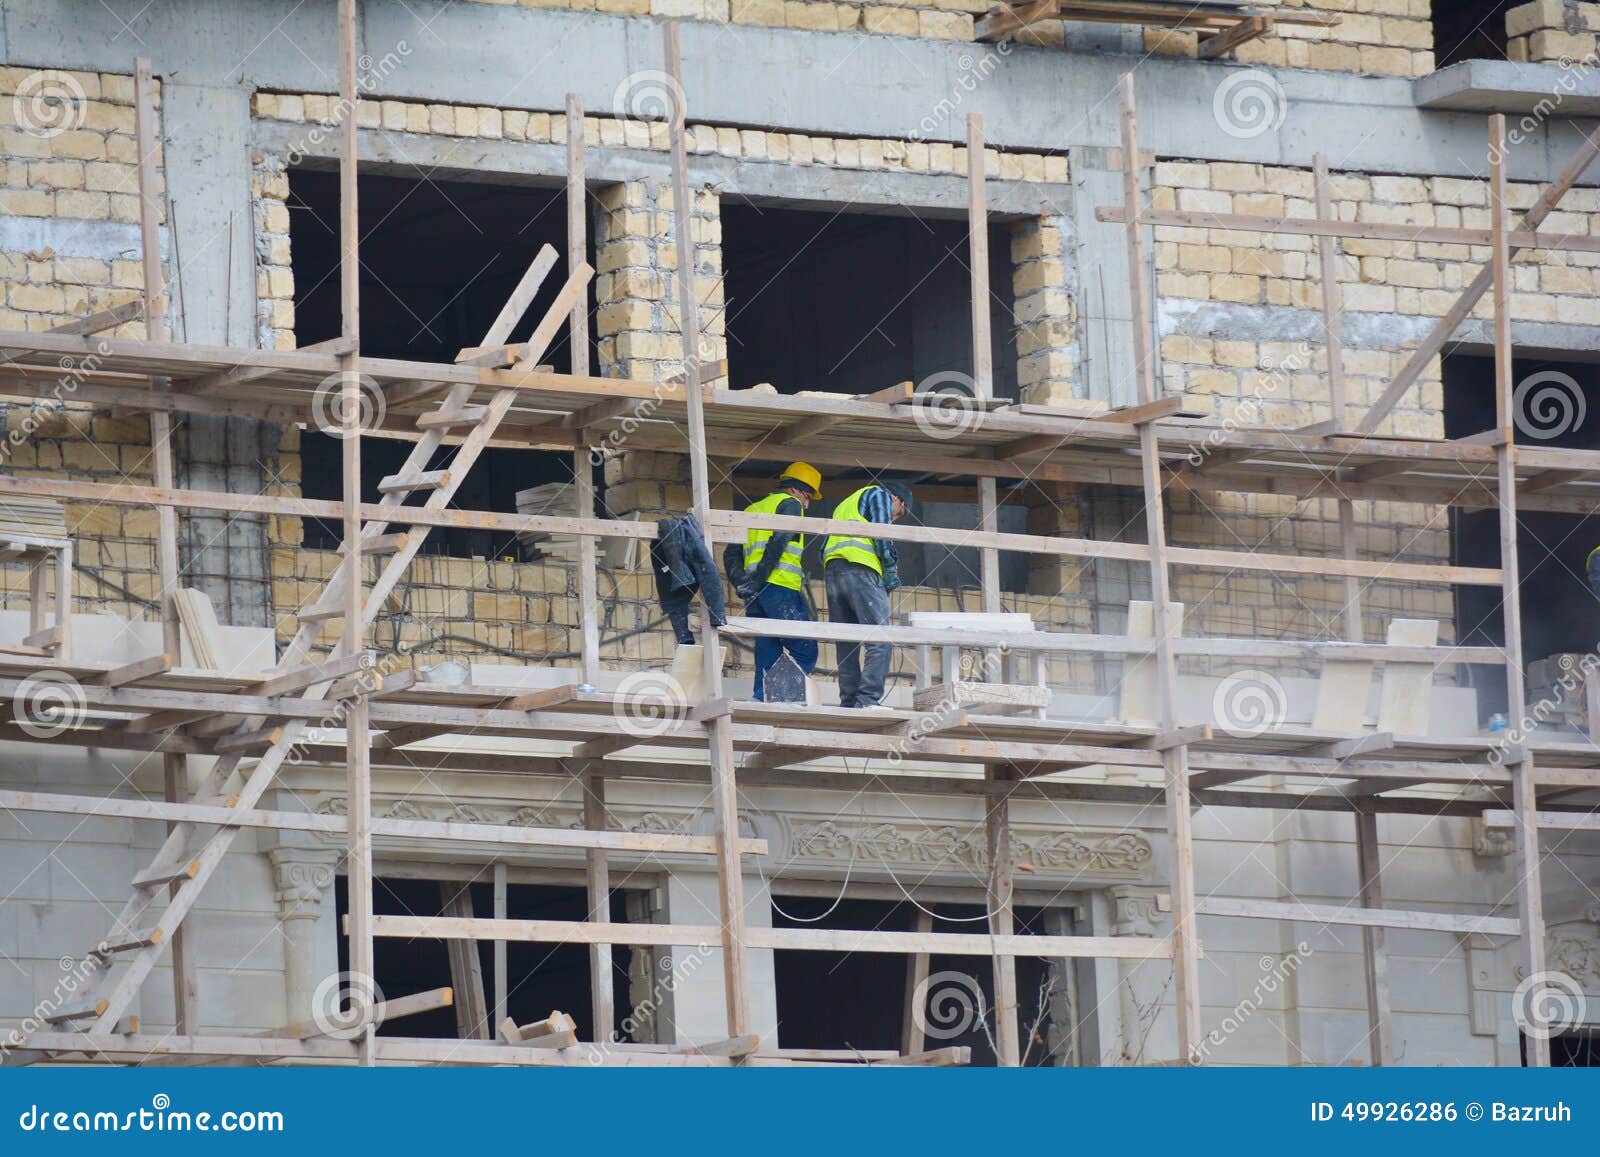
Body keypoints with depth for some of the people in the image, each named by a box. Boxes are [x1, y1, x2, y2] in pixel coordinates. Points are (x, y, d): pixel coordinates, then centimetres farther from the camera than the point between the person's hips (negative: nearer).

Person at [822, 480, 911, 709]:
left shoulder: (844, 505, 35)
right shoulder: (880, 495, 11)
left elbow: (824, 549, 28)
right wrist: (891, 572, -3)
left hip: (831, 569, 8)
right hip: (861, 569, -8)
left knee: (846, 646, 7)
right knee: (880, 641, -12)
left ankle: (848, 702, 2)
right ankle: (867, 700, -23)